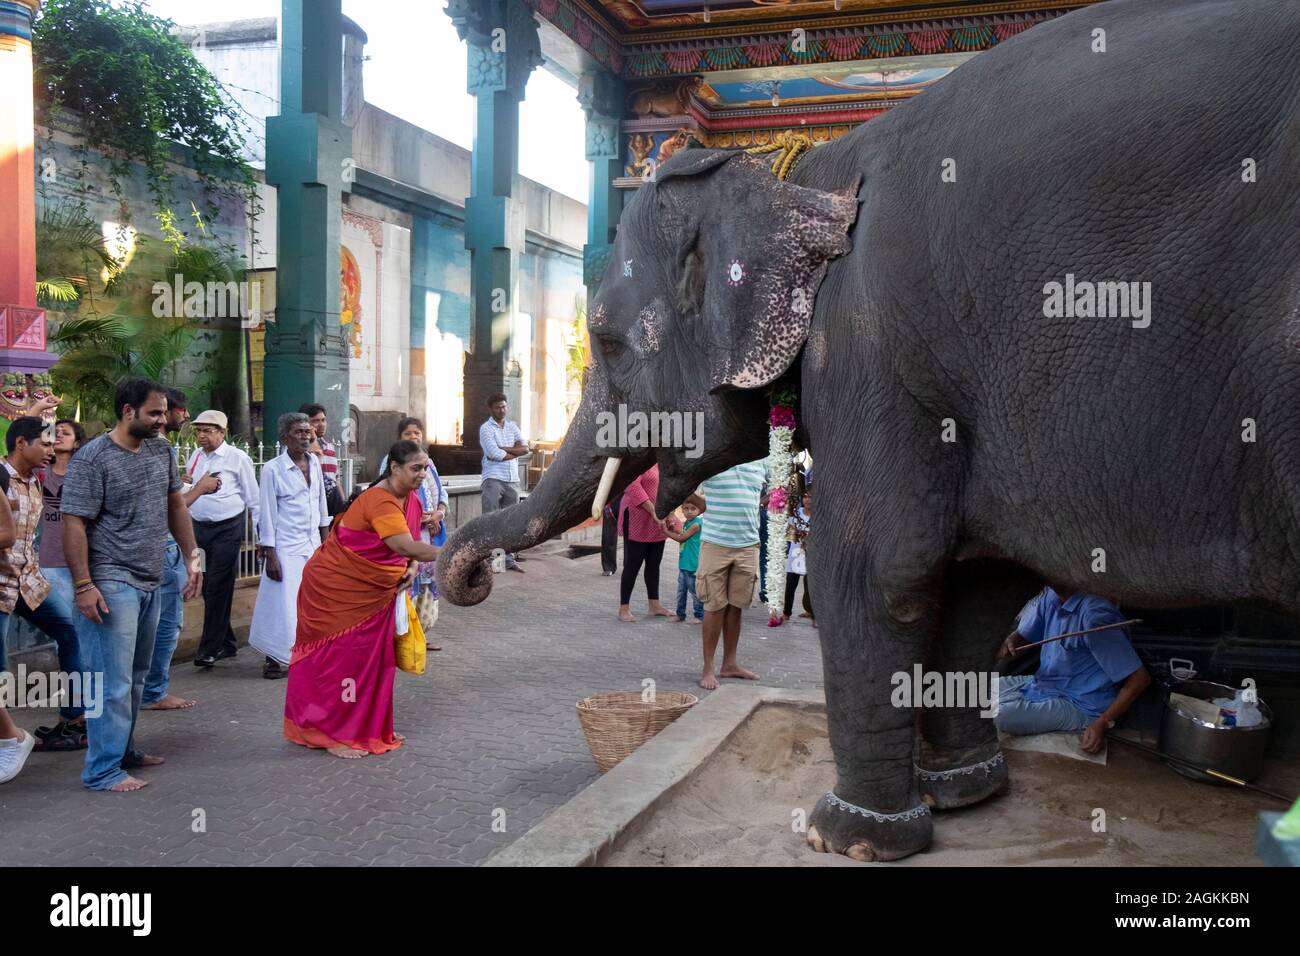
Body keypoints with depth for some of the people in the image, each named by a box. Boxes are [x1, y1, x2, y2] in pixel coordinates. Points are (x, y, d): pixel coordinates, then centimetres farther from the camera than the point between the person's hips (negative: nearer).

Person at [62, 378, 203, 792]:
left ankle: (123, 750, 27)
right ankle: (103, 770, 2)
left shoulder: (161, 450, 9)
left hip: (150, 583, 7)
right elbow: (74, 524, -14)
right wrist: (83, 585, -19)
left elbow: (175, 505, 18)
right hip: (112, 585, -7)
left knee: (135, 676, 15)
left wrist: (192, 557, 13)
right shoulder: (92, 459, -12)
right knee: (113, 680, -6)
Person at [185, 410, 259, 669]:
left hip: (227, 529, -6)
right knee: (207, 589, 10)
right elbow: (187, 494, 20)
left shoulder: (237, 458, -5)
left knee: (219, 589, -7)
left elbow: (253, 499, -3)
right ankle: (227, 643, 23)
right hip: (198, 528, 6)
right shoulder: (195, 457, 11)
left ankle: (210, 650, -1)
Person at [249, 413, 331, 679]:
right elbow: (268, 514, -9)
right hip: (286, 547, -5)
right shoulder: (272, 469, -10)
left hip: (313, 544, 5)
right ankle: (276, 660, 11)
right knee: (284, 603, -1)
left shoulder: (314, 462, 5)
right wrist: (270, 555, -11)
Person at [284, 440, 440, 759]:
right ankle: (334, 735, 8)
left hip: (374, 593, 9)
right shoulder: (379, 501, -29)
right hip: (337, 589, -9)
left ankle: (370, 728, 23)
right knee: (340, 659, -2)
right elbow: (405, 546, -40)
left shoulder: (411, 501, 1)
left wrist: (413, 567, -10)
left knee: (374, 658, 12)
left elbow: (410, 544, 11)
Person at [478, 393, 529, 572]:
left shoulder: (512, 427, 15)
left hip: (512, 480, 5)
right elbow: (494, 454, -14)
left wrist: (503, 449, -8)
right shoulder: (486, 428, -1)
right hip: (493, 479, -5)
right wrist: (514, 451, -1)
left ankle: (509, 559, 11)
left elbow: (525, 448, 2)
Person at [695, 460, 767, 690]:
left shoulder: (760, 463, 7)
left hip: (748, 545, 4)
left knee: (736, 606, 11)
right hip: (716, 543, -4)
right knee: (715, 606, 1)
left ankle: (730, 664, 24)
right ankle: (708, 669, 11)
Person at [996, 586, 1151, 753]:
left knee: (1004, 716, -26)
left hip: (1081, 705, -8)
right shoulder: (1050, 595, -4)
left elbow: (1139, 678, -24)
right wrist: (1010, 642, -15)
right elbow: (1022, 635, 10)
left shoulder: (1095, 614, -29)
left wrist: (1103, 724, -25)